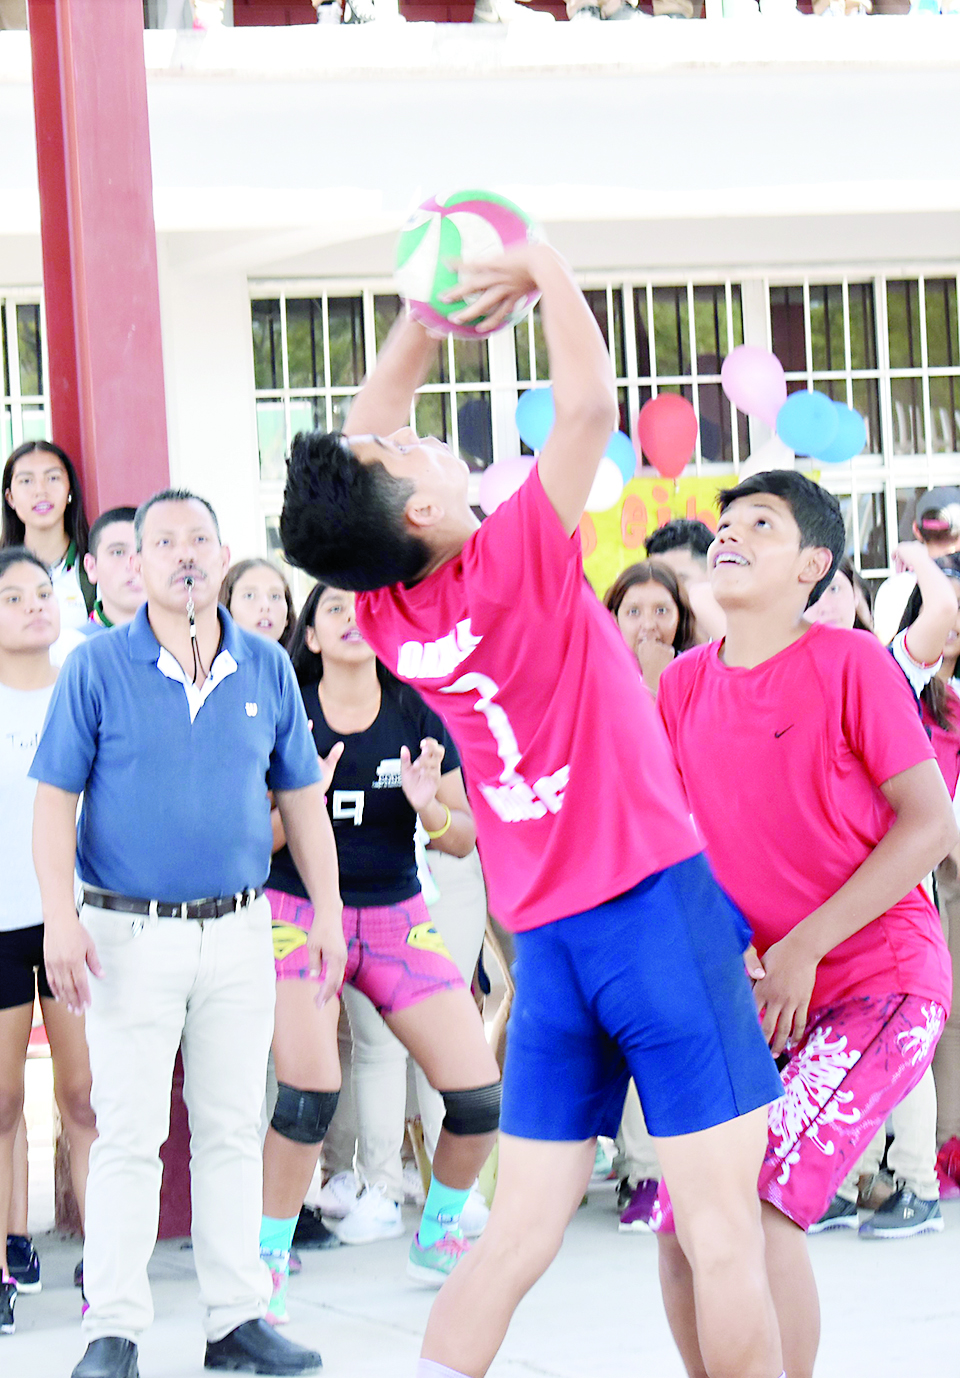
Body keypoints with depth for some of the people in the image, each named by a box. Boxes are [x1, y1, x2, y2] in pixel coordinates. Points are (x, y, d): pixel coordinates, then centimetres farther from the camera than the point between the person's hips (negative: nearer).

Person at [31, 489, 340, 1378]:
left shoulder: (266, 668, 5)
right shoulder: (97, 668, -4)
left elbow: (300, 796, 11)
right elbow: (55, 801, -4)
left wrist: (326, 912, 7)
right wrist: (61, 920, -13)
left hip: (239, 931, 3)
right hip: (131, 934, -3)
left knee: (233, 1130, 8)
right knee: (129, 1137, -2)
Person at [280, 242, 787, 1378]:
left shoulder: (382, 616, 2)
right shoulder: (515, 563, -15)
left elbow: (362, 434, 17)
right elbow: (590, 401, -19)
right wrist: (545, 269, -4)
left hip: (545, 943, 6)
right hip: (657, 906, -6)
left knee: (518, 1232, 8)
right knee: (723, 1230, -4)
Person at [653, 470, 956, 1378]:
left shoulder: (852, 665, -11)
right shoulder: (685, 685, 6)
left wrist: (803, 945, -15)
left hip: (880, 983, -6)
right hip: (755, 995, 6)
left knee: (756, 1206, -21)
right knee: (681, 1222, -3)